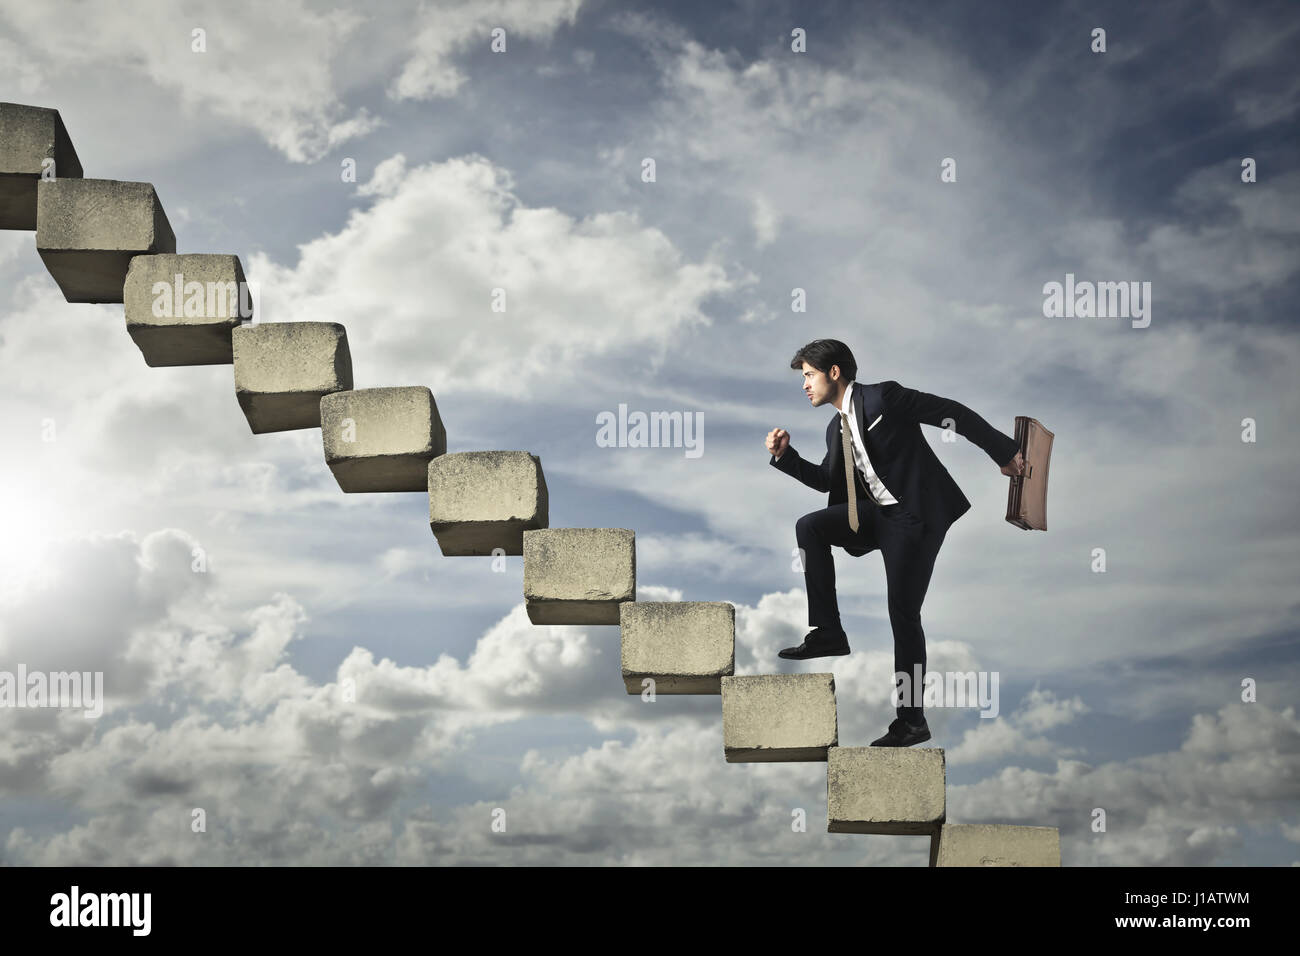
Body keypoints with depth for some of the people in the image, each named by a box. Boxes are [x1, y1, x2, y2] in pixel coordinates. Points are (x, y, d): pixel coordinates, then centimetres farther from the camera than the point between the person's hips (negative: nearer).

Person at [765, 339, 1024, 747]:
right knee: (810, 526, -10)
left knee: (903, 614, -7)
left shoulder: (882, 398, -12)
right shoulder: (837, 428, 14)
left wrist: (1004, 452, -9)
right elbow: (827, 480, 22)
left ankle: (911, 720, 3)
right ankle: (827, 633, -6)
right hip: (878, 513, 8)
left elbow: (952, 413, -11)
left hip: (915, 517, -8)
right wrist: (785, 455, 7)